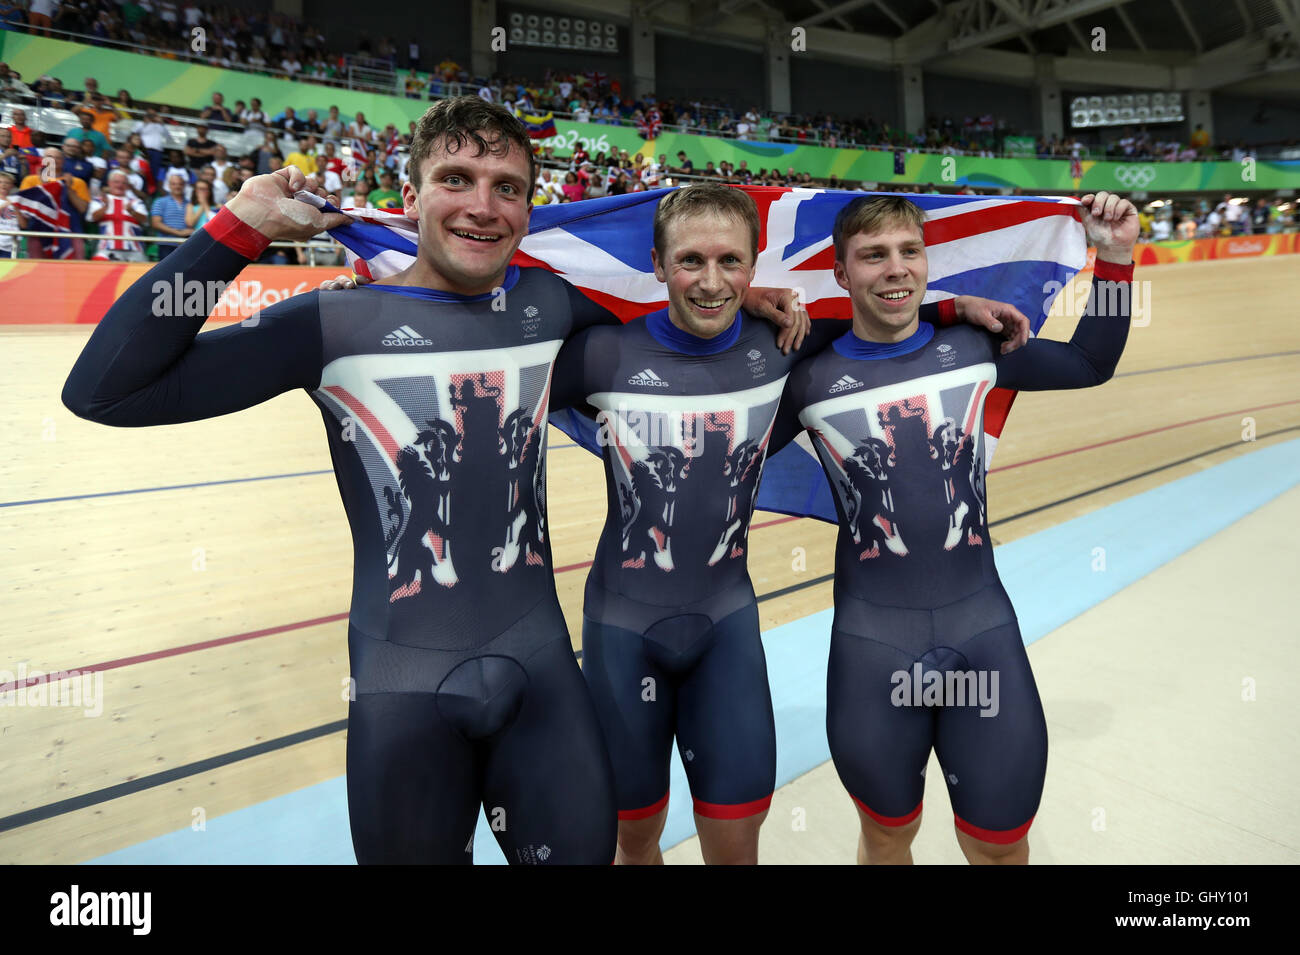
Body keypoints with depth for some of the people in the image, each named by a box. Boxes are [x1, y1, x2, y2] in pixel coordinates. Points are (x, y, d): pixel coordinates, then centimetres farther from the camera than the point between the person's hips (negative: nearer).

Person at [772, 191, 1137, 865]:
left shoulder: (974, 346, 1)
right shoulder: (812, 377, -5)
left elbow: (1090, 364, 16)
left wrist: (1114, 260, 4)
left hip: (984, 627, 2)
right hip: (873, 642, -2)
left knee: (1000, 846, 16)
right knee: (887, 837, 19)